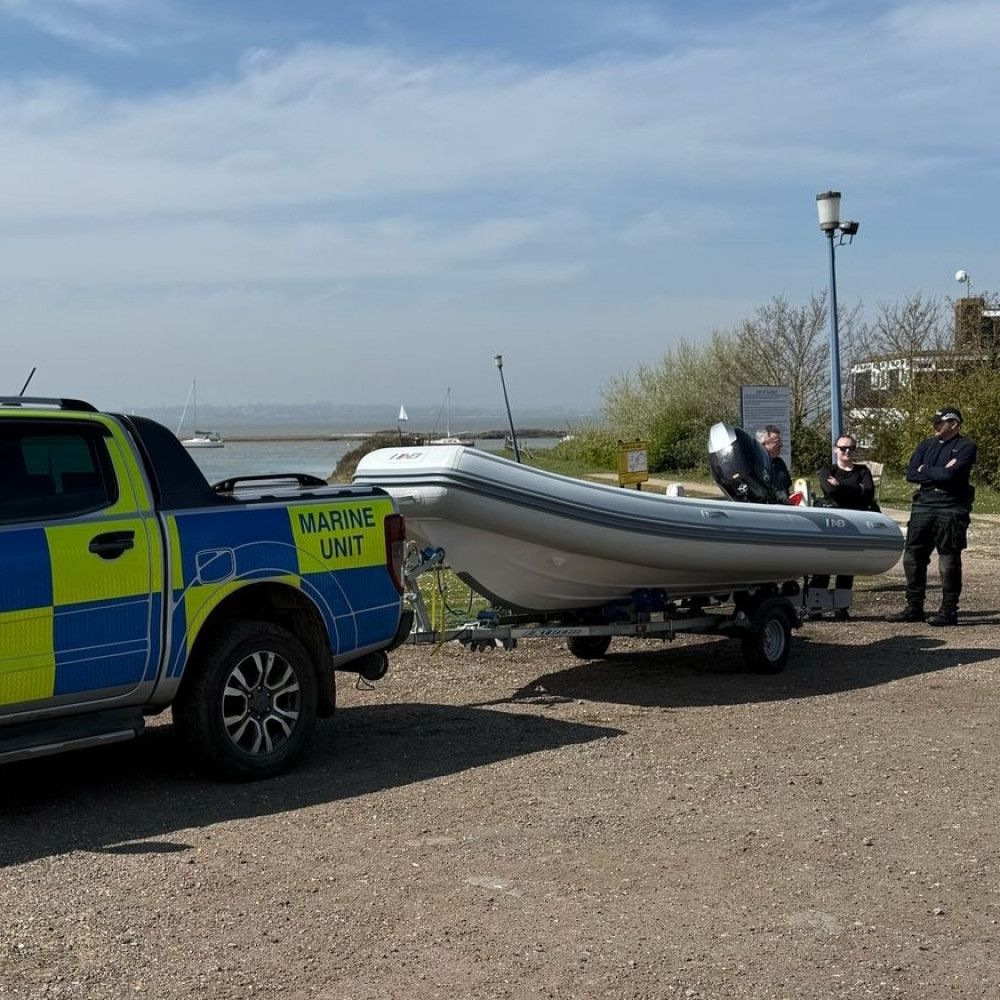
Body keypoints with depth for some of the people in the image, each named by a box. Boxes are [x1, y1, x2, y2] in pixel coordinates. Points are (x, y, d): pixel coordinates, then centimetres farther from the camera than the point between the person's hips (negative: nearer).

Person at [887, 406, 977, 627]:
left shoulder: (965, 447, -2)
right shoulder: (926, 445, 15)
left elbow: (950, 475, -17)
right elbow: (911, 474, 2)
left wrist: (925, 469, -2)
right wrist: (939, 473, -10)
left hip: (950, 510, -6)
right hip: (923, 506, 6)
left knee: (949, 563, -2)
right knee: (912, 558, 6)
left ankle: (949, 611, 6)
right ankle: (914, 608, 16)